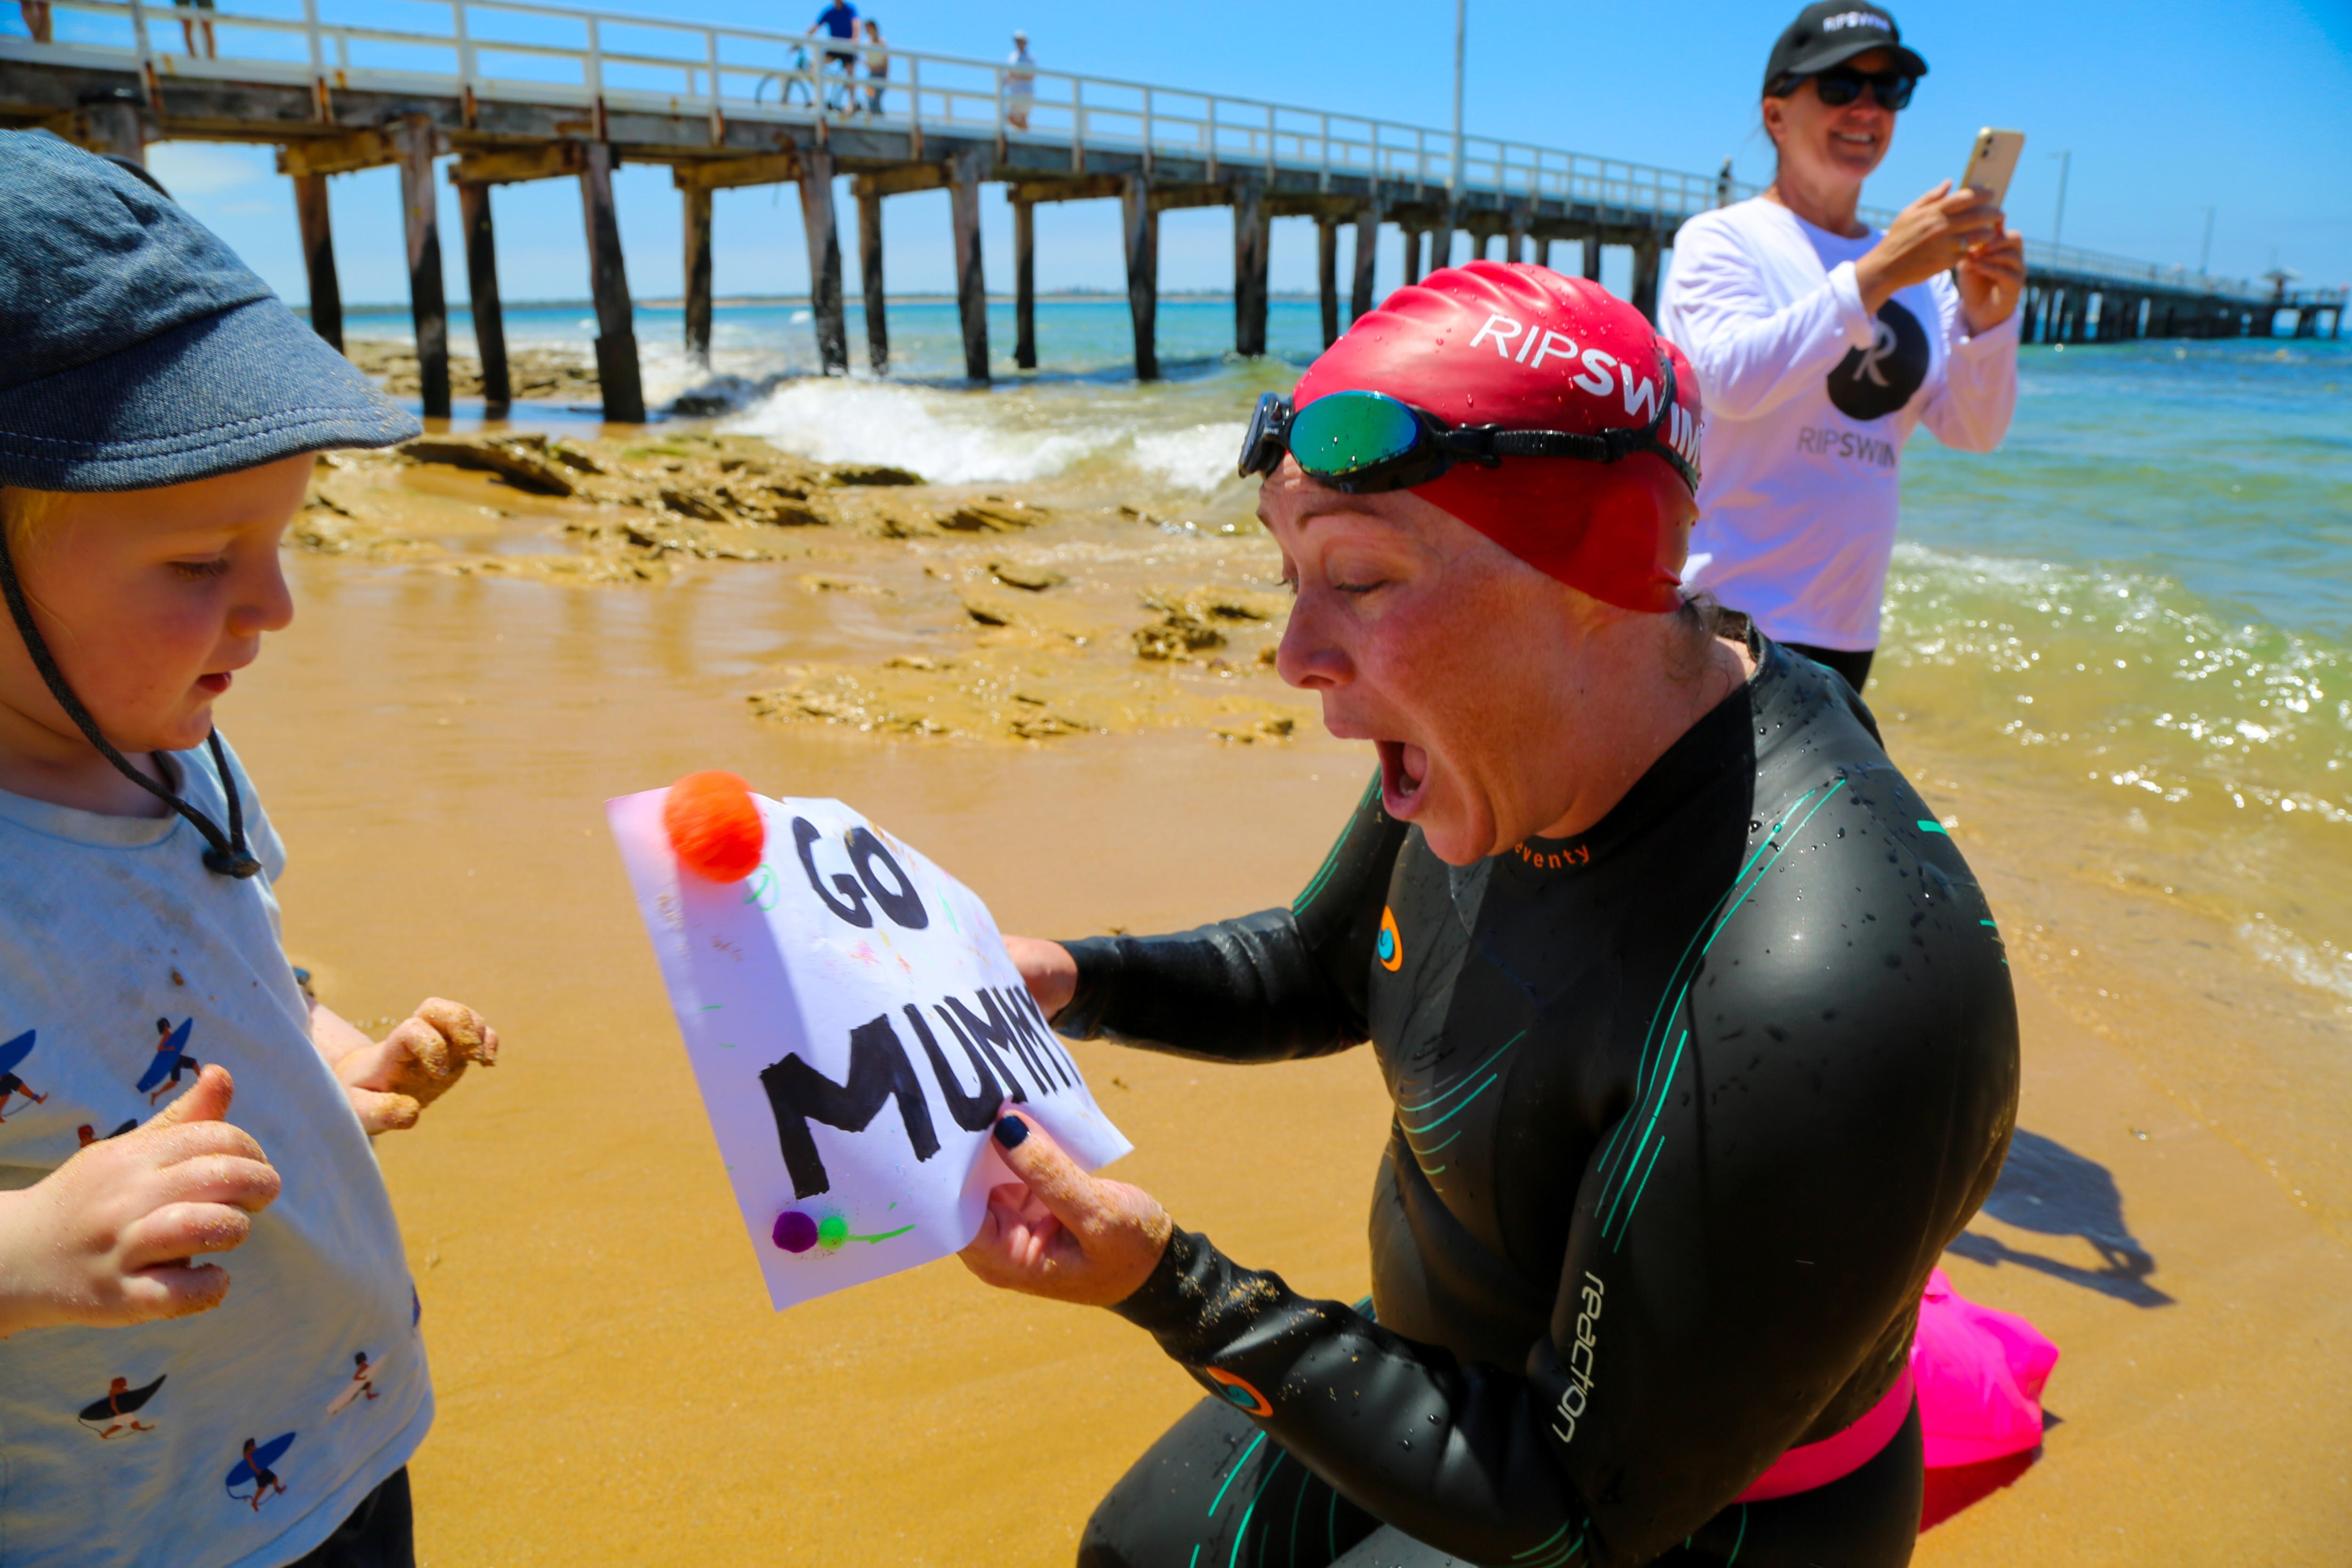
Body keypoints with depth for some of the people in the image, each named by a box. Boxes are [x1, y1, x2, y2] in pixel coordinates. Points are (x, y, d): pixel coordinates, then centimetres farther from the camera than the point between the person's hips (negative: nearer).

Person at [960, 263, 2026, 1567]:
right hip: (1465, 1361, 7)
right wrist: (1071, 981, -12)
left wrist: (1169, 1289, -31)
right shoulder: (1509, 726, -13)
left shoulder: (1815, 1011, -39)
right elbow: (1317, 972, 6)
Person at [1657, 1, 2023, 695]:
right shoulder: (1721, 240, -3)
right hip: (1722, 619, -7)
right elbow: (1733, 380, -21)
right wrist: (1875, 276, -26)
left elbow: (1974, 430, 5)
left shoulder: (1918, 269, 14)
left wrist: (1986, 318, -12)